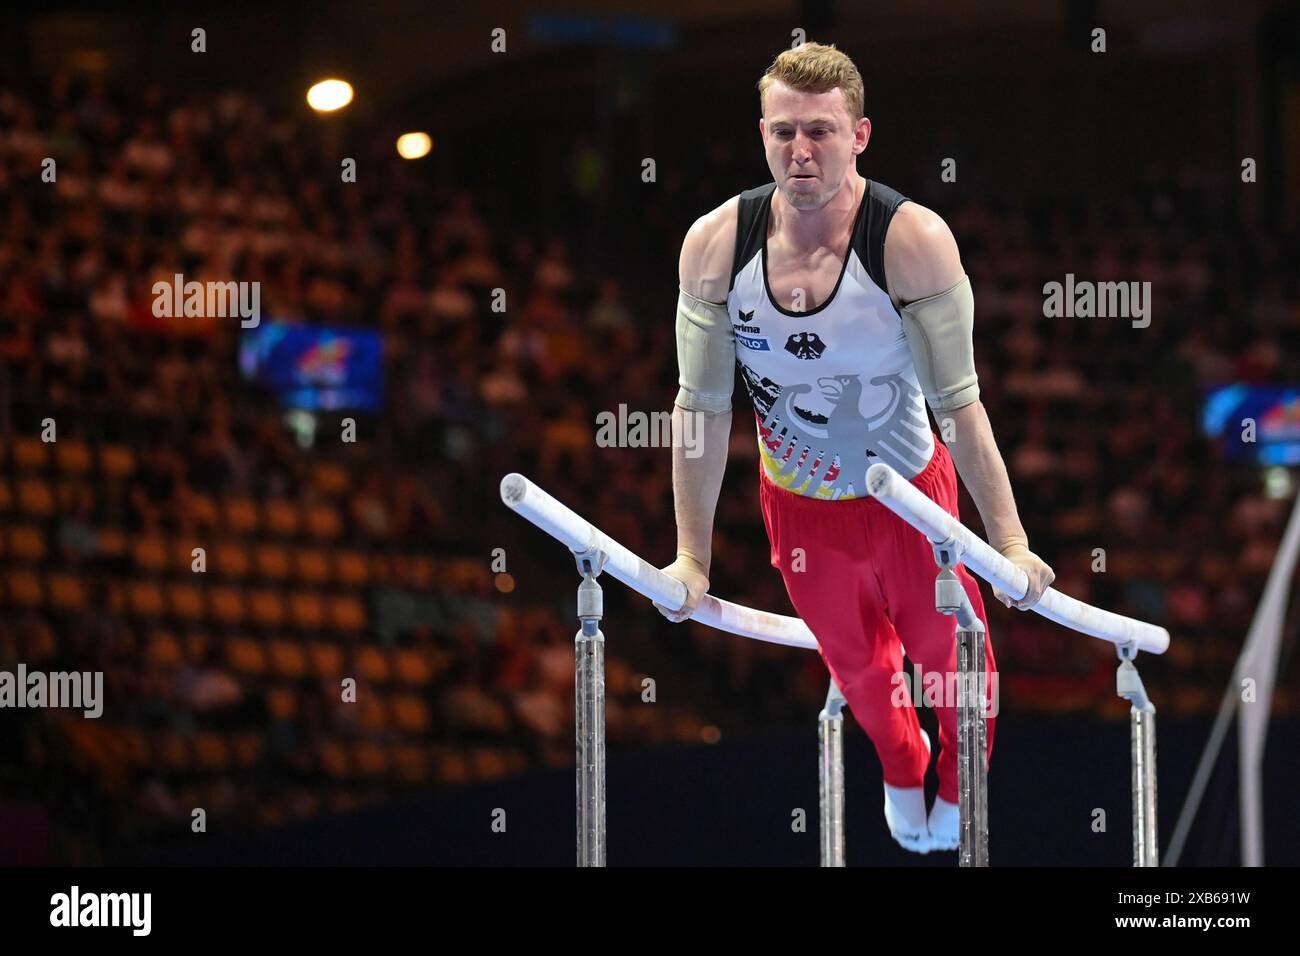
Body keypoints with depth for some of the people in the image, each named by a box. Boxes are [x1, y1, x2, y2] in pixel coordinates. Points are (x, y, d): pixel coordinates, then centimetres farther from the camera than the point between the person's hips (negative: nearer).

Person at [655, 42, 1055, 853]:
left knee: (950, 658, 12)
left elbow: (958, 401, -22)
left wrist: (1010, 543, -26)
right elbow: (703, 406, -11)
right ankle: (902, 772, 56)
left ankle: (959, 788, 45)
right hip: (798, 503, 2)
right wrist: (692, 557, -9)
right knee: (857, 665, 23)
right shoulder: (715, 245, -20)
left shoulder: (912, 240, -27)